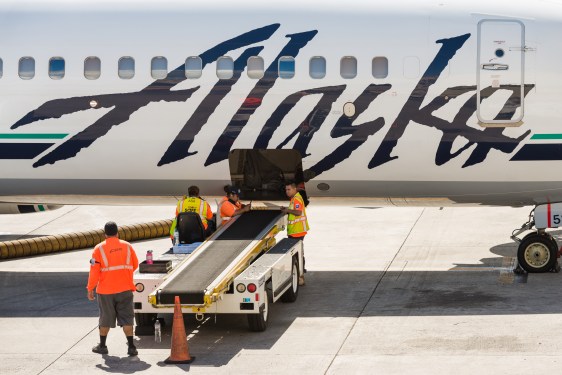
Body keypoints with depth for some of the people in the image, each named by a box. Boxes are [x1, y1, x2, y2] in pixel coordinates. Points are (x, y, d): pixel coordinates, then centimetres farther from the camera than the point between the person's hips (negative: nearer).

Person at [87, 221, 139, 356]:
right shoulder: (127, 246, 2)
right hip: (125, 289, 1)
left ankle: (102, 346, 23)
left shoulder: (99, 249, -7)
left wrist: (90, 289, 0)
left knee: (105, 319, 12)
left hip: (106, 291, -1)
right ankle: (131, 347, -3)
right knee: (126, 318, 3)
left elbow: (94, 271, -9)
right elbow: (135, 265, 13)